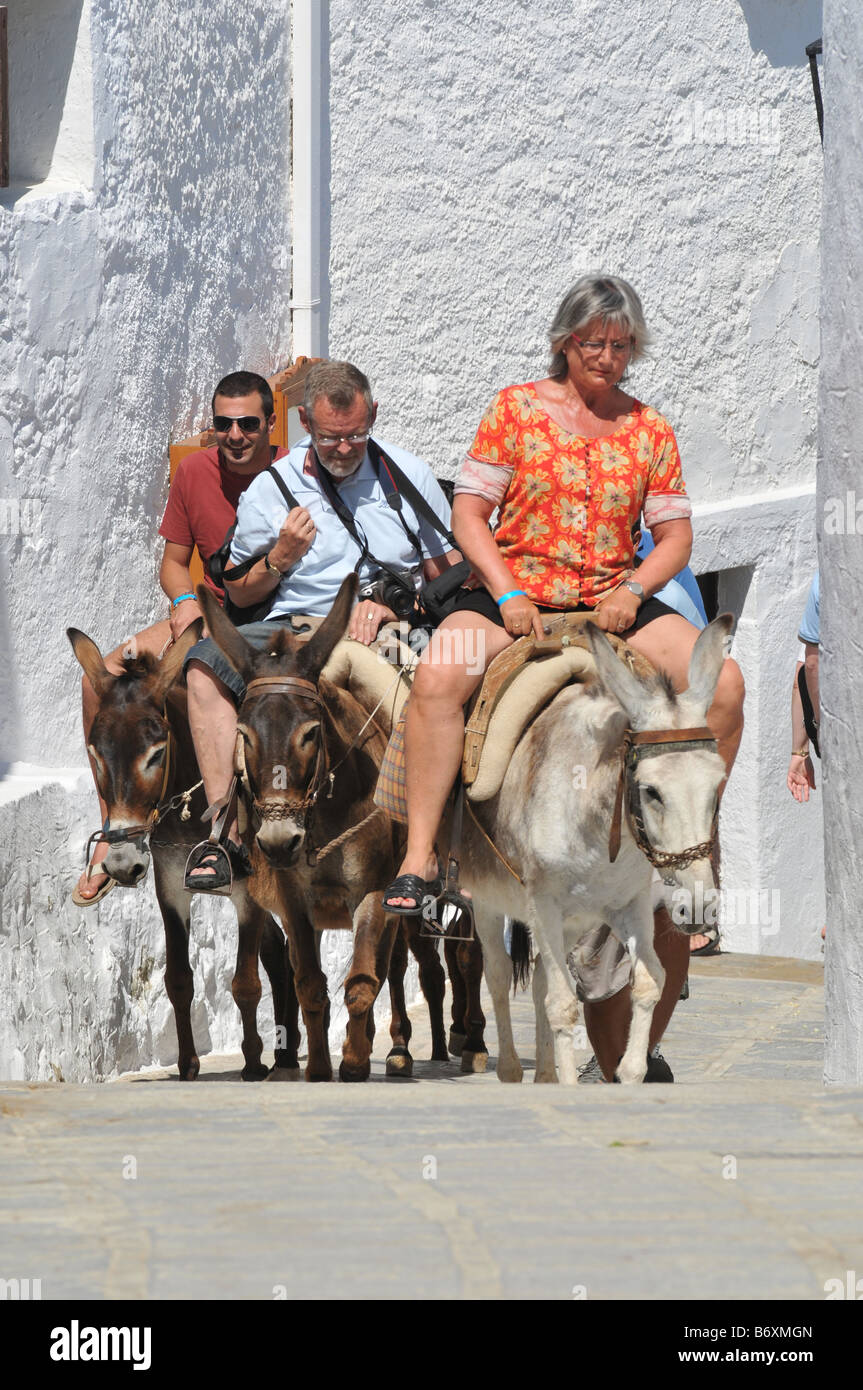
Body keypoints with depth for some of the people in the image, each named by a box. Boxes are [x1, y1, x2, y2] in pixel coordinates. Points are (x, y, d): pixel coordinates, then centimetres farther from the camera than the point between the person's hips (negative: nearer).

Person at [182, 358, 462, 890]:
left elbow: (452, 571, 9)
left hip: (385, 633, -1)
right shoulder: (272, 488, 9)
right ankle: (225, 832, -31)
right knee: (207, 661, -28)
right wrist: (280, 557, -5)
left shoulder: (409, 475, 9)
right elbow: (240, 593, 15)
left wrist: (392, 602, -8)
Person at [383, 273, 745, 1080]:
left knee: (722, 684, -20)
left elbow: (675, 535, 10)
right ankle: (419, 856, -30)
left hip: (615, 602, 3)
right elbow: (469, 511, 0)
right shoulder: (516, 408, 3)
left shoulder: (650, 431, 10)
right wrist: (507, 593, -14)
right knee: (436, 677, -34)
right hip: (514, 594, -2)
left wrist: (635, 589, -10)